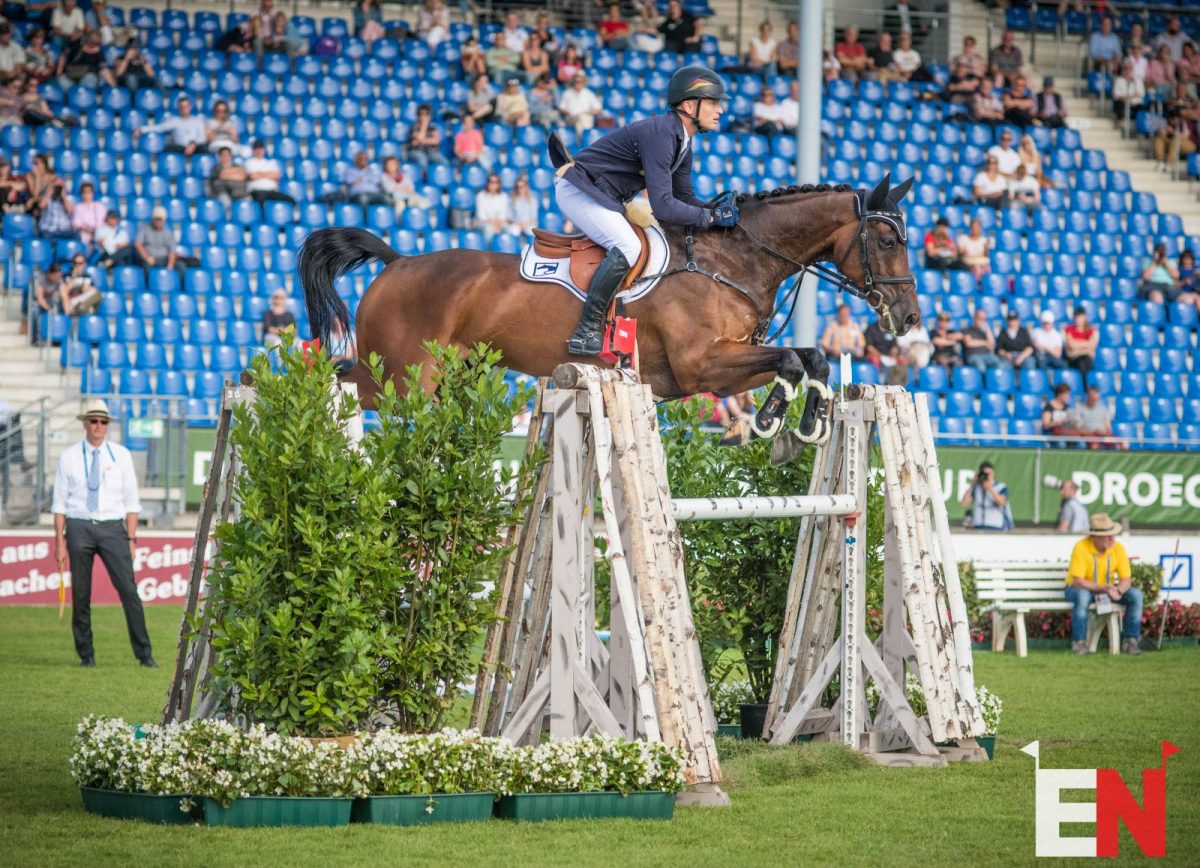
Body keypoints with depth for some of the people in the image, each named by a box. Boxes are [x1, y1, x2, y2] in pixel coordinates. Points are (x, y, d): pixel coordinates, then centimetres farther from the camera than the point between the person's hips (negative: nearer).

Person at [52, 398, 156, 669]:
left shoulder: (121, 455, 7)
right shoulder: (69, 458, 5)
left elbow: (131, 501, 7)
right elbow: (59, 502, 5)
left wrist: (131, 539, 0)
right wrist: (60, 543, -1)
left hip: (112, 527, 0)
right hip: (79, 527, 0)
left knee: (129, 590, -10)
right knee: (80, 595, 2)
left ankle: (144, 654, -7)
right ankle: (86, 655, 12)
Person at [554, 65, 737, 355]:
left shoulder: (682, 141, 7)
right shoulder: (660, 134, -25)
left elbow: (685, 198, 14)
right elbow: (663, 207, -30)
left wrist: (714, 207, -6)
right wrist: (711, 217, -21)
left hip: (603, 198, 11)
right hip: (579, 191, -11)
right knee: (627, 247, -27)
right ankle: (586, 334, -29)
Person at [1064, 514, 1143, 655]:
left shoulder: (1118, 548, -11)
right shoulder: (1081, 548, -23)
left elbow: (1126, 580, -9)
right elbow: (1077, 581, -27)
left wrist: (1118, 591, -33)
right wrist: (1102, 588, -40)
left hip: (1107, 590, 4)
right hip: (1079, 589, -4)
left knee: (1136, 595, -17)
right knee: (1082, 596, -39)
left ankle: (1130, 641, -11)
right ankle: (1079, 643, -29)